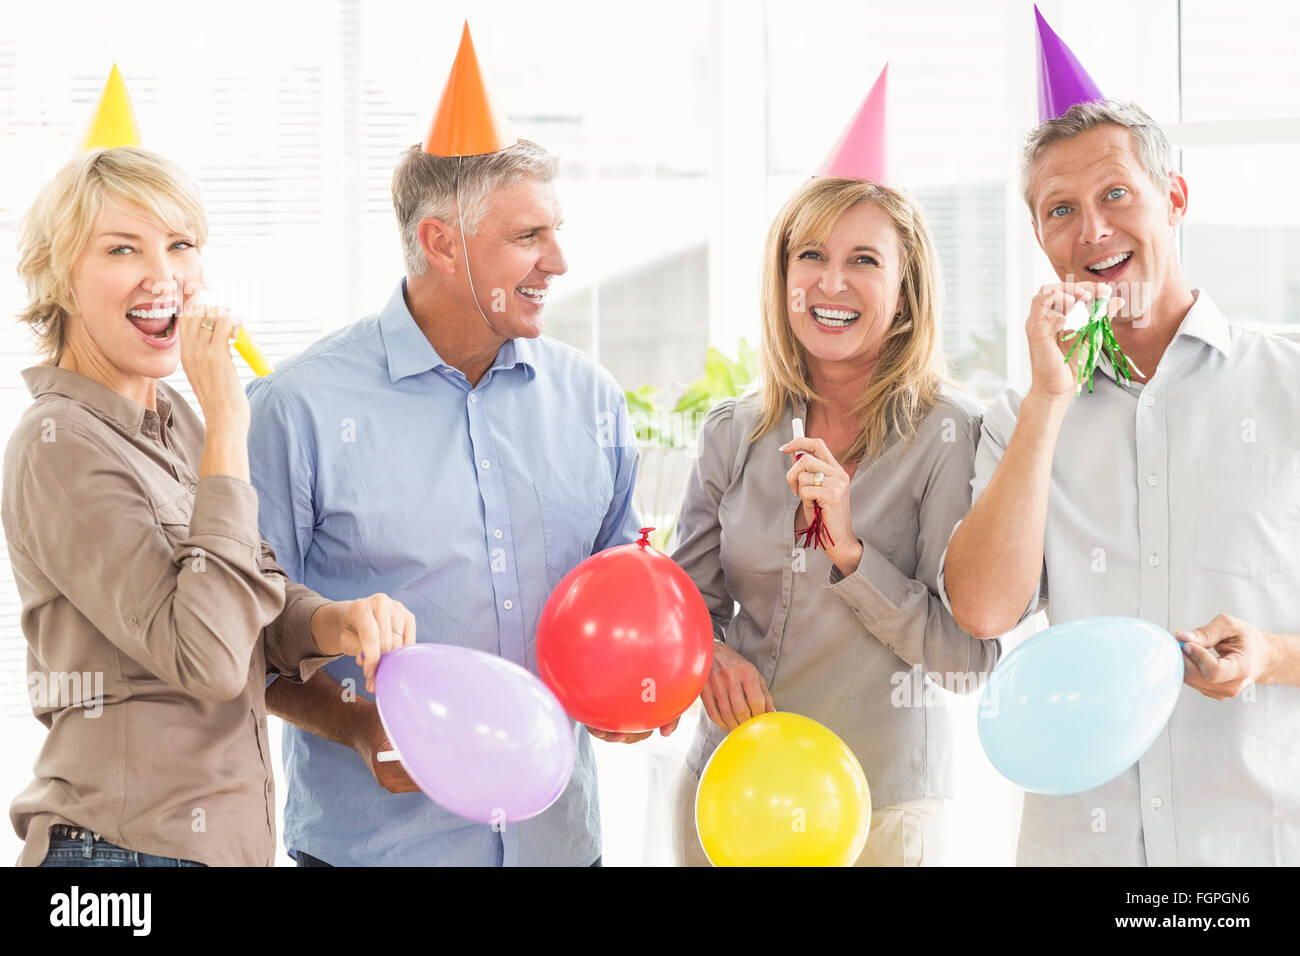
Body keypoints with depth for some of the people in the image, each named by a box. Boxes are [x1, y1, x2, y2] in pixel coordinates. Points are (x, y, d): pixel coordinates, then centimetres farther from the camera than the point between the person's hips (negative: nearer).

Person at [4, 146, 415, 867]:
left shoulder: (173, 419, 10)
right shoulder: (59, 448, -16)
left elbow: (260, 604, 8)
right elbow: (206, 657, -25)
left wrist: (336, 621, -15)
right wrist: (227, 422, -22)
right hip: (126, 845, -8)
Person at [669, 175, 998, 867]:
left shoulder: (952, 437, -11)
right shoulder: (733, 433, 1)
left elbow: (968, 663, -13)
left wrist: (850, 551, -23)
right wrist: (709, 656, -12)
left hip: (875, 810, -4)